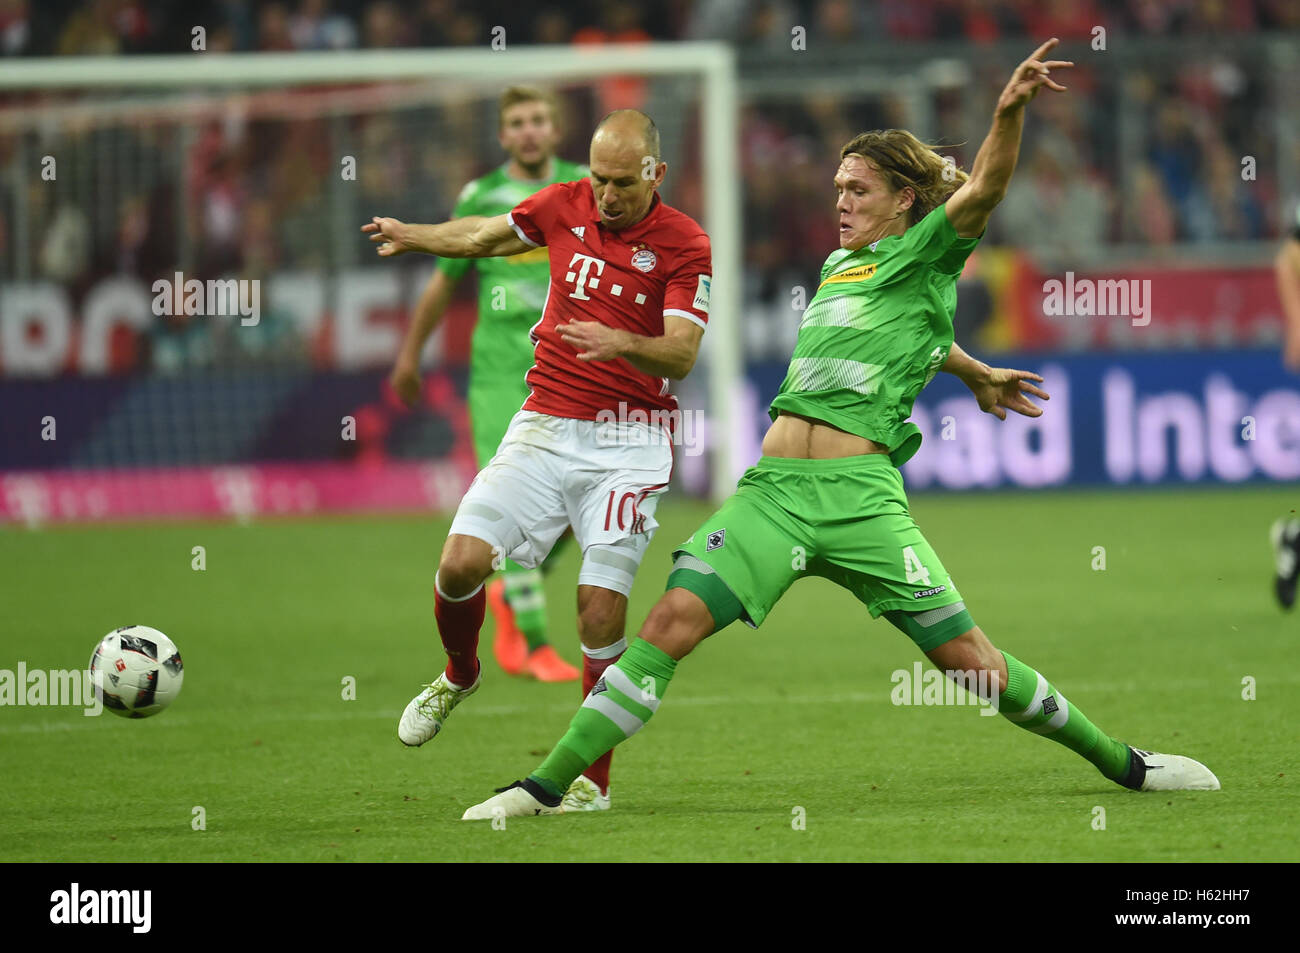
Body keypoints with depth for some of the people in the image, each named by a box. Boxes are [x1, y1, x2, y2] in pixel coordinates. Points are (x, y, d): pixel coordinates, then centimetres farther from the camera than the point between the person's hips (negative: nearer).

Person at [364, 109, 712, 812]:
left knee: (600, 613, -12)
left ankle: (592, 780, 0)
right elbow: (486, 236, 26)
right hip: (543, 428, 3)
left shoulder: (685, 246, -7)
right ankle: (459, 676, 21)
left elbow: (680, 356, -16)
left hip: (626, 443, -3)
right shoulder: (562, 206, 4)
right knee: (461, 563, -12)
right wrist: (411, 236, 30)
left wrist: (621, 343, -33)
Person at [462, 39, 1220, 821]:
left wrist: (1011, 110, -32)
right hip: (774, 486, 5)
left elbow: (982, 191, -15)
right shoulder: (838, 266, 22)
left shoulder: (925, 258, 4)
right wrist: (973, 372, 49)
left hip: (860, 493, -5)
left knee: (970, 661, -4)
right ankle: (547, 786, -11)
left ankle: (1122, 763, 13)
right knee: (673, 621, -11)